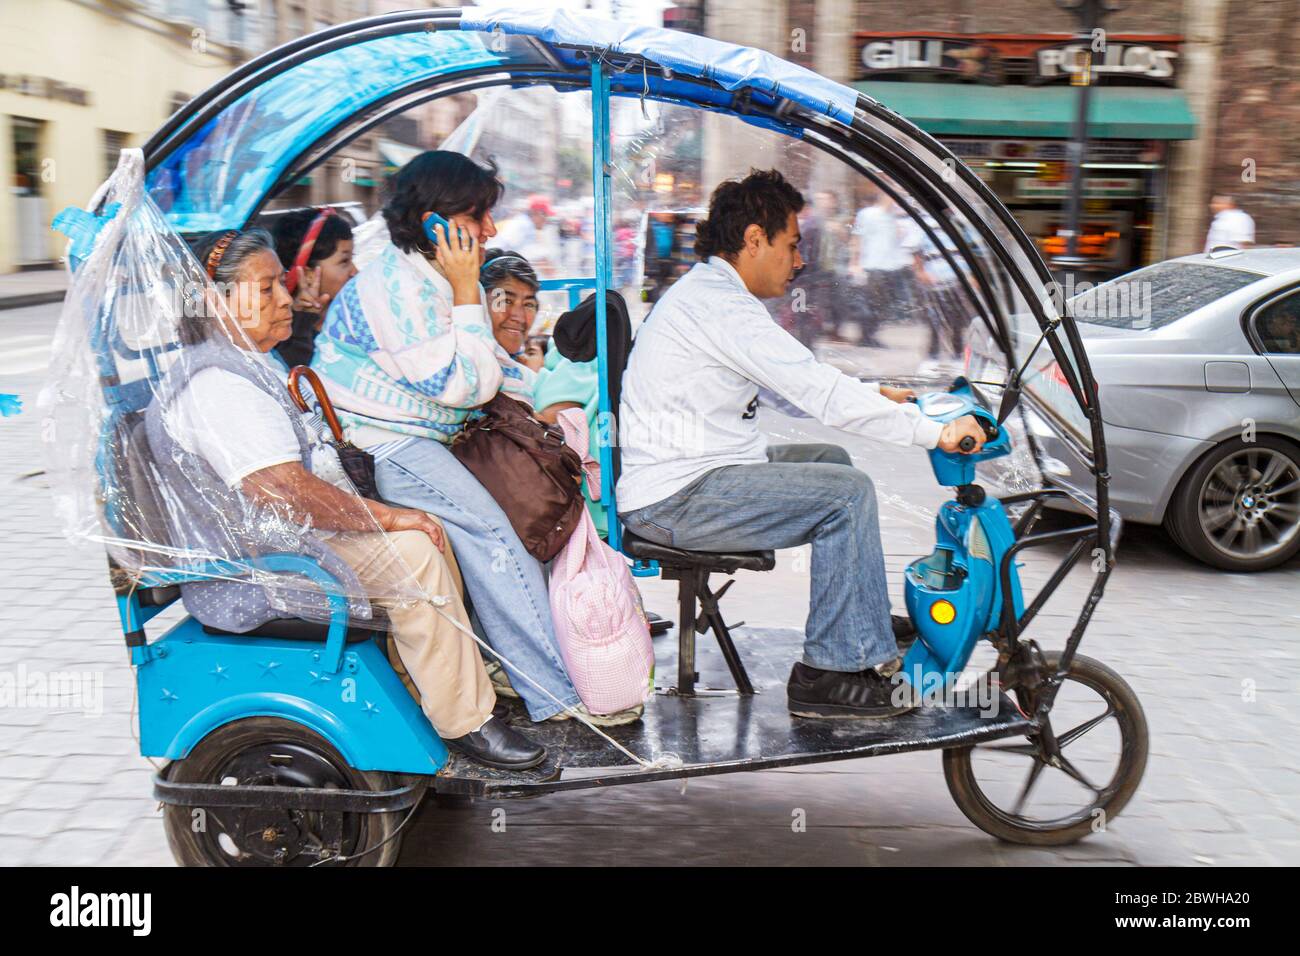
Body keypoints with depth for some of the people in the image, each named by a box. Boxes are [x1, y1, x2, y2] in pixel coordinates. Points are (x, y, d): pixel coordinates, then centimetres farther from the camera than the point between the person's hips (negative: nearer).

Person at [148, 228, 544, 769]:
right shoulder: (214, 385, -21)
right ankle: (463, 722, -14)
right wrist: (388, 518, -21)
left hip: (272, 538, 11)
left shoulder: (242, 369, 16)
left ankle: (426, 684, 13)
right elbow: (287, 492, -30)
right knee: (412, 554, -21)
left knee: (426, 532, 8)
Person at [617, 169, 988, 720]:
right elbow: (821, 395, -23)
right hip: (675, 499, -11)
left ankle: (867, 632, 27)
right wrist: (936, 432, -17)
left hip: (679, 478, 11)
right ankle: (830, 672, -8)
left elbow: (801, 382, 25)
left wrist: (873, 396, 22)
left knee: (829, 460, 21)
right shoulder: (721, 306, -18)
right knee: (846, 494, -16)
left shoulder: (702, 292, 16)